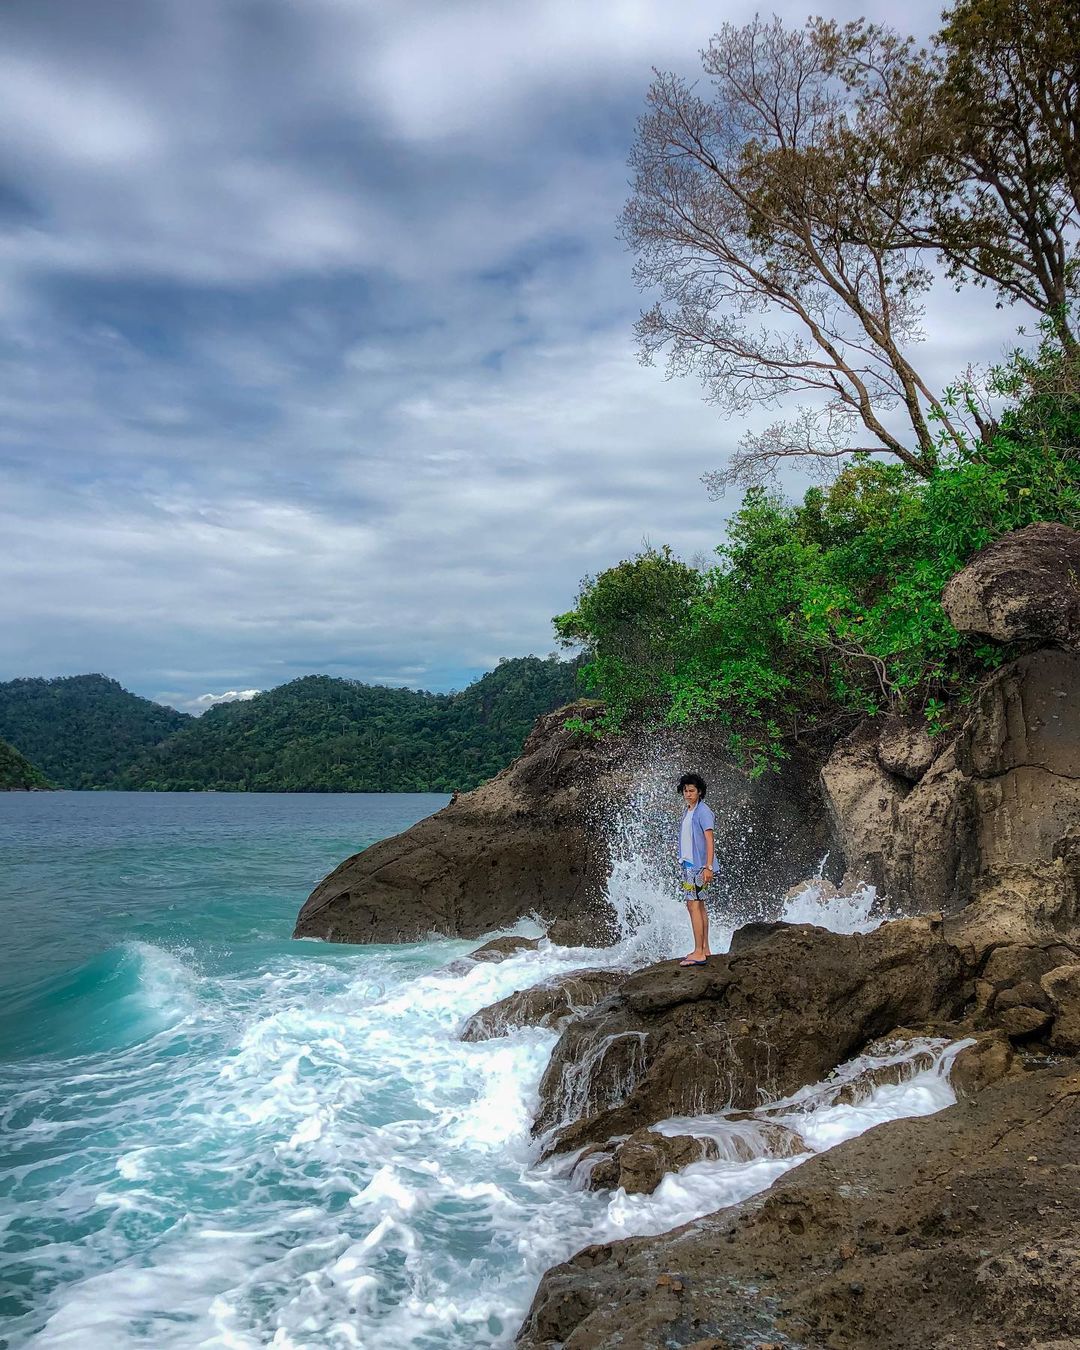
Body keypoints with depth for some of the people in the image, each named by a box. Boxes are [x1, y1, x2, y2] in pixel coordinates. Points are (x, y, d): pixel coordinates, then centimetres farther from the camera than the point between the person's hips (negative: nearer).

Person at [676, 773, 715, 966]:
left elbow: (709, 840, -16)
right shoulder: (687, 811, 14)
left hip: (698, 865, -9)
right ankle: (704, 949, 19)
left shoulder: (703, 811, -12)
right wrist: (682, 863, 17)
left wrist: (708, 867, -21)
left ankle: (699, 953, -10)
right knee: (698, 905, 12)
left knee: (693, 905, -11)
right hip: (688, 864, 9)